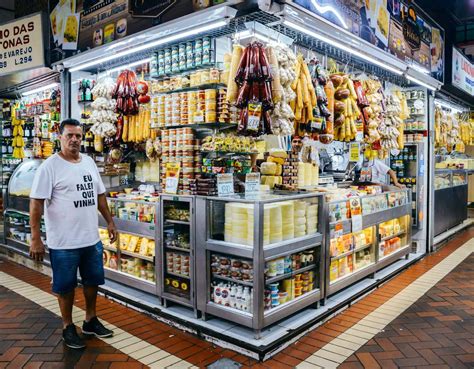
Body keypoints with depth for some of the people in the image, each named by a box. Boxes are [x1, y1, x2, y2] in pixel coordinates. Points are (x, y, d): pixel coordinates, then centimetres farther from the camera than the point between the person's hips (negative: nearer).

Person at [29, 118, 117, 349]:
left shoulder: (89, 162, 7)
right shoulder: (50, 166, -12)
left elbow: (100, 195, 14)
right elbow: (36, 203, -14)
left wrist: (110, 222, 13)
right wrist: (35, 239, -18)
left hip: (92, 239, 6)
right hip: (63, 242, -6)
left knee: (92, 281, 18)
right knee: (65, 286, 10)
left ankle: (91, 321, 37)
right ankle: (68, 327, 30)